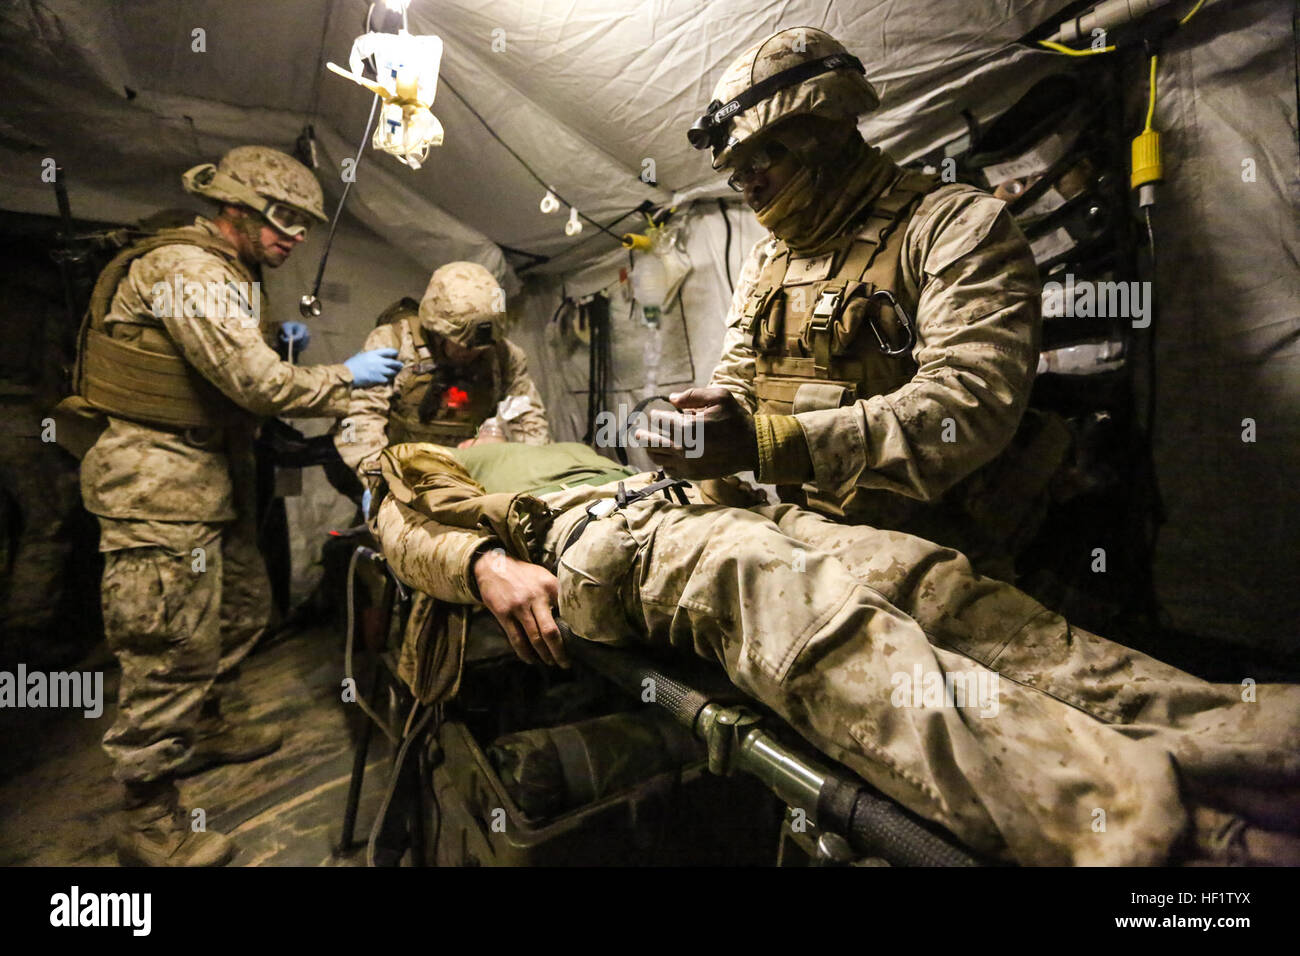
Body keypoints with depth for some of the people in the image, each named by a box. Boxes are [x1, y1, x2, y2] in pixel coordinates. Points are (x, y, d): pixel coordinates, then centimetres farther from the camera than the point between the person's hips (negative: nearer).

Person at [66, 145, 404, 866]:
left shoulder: (225, 276, 19)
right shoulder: (187, 270, -16)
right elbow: (255, 382, -23)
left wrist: (277, 349, 5)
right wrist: (345, 377, -11)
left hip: (209, 477, 11)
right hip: (160, 482, -11)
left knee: (243, 607, 19)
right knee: (173, 646, -5)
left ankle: (203, 727, 41)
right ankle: (149, 821, 11)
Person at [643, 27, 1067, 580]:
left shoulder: (959, 228, -7)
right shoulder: (766, 260, 16)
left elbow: (971, 404, -22)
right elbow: (736, 380, 18)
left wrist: (764, 443, -29)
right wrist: (718, 413, -9)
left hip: (938, 557, -6)